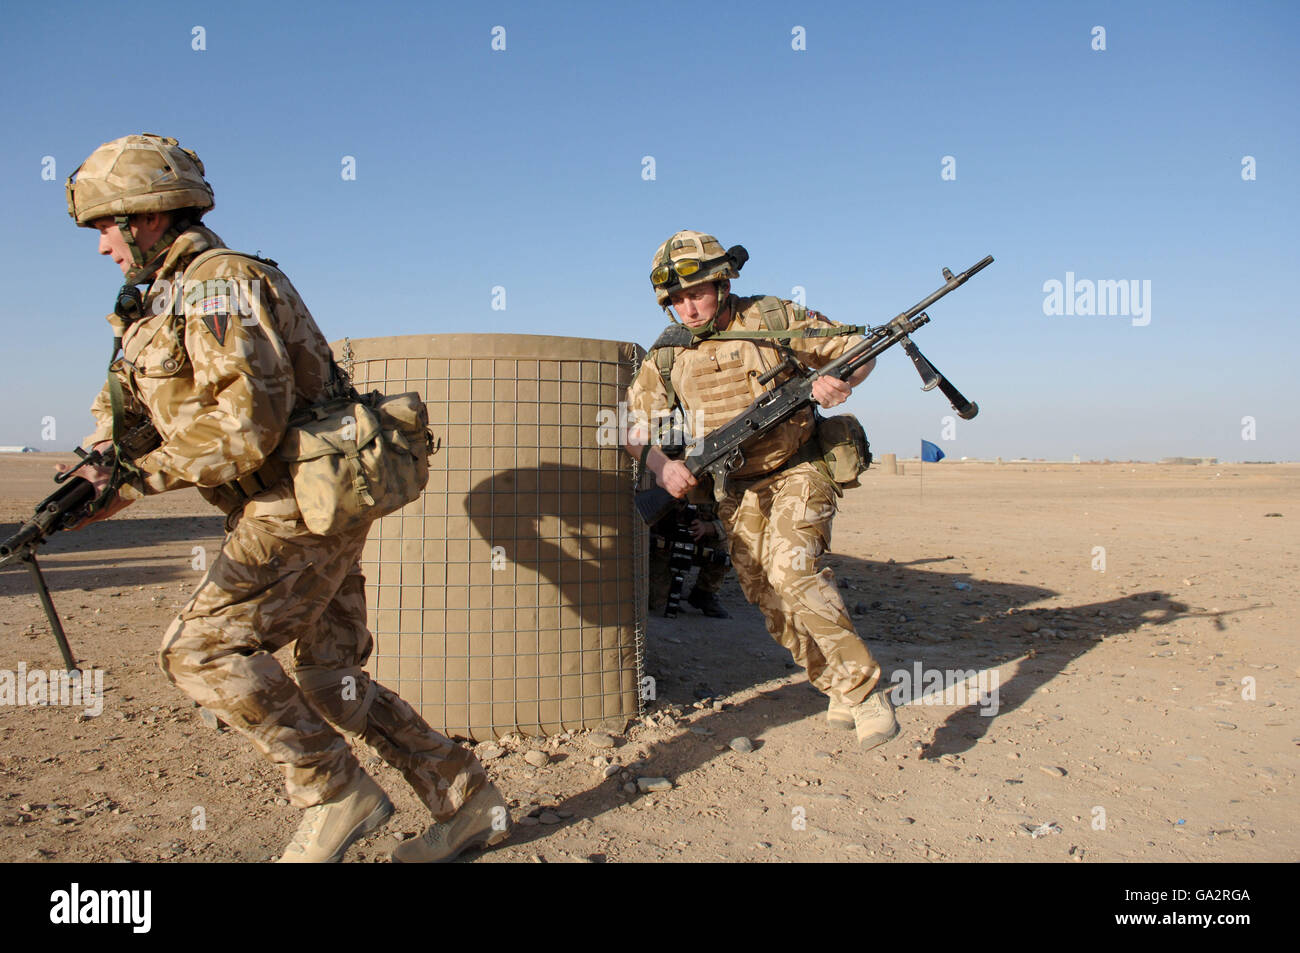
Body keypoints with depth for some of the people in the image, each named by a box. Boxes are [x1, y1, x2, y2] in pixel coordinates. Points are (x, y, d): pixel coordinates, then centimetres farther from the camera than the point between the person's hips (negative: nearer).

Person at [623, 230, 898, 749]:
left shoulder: (774, 318, -10)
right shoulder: (667, 355, -1)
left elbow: (858, 350, -3)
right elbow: (632, 419, 3)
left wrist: (840, 381, -26)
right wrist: (660, 464, -16)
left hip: (797, 472, -5)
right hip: (737, 491, 5)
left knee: (792, 572, -25)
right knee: (767, 598, 5)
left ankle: (866, 691, -15)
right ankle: (837, 687, 23)